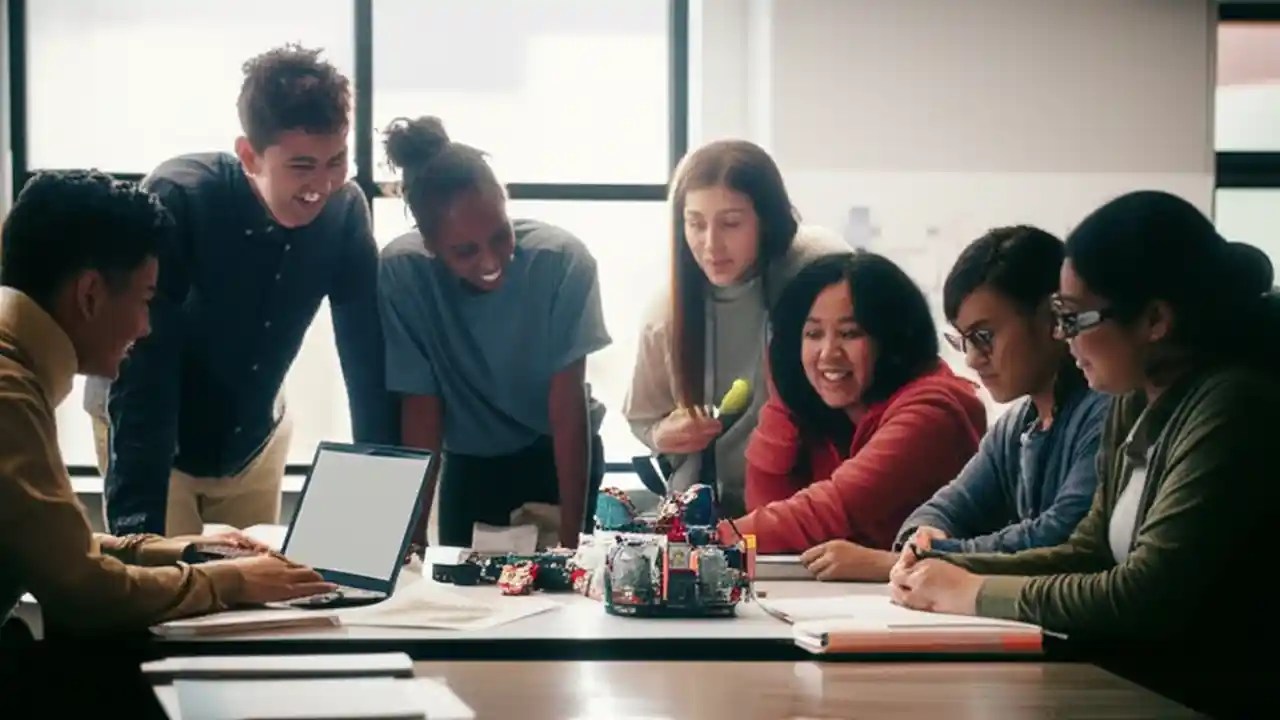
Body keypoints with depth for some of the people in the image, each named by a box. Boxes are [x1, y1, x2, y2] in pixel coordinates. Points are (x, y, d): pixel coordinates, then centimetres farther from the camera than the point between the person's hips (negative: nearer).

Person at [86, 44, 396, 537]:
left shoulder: (344, 210, -17)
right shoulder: (175, 202, -31)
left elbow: (368, 362, -11)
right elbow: (139, 381, -33)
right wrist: (139, 536, -41)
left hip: (254, 435, 4)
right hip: (149, 433, -4)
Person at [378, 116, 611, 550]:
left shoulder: (563, 260, -29)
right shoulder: (402, 272, -26)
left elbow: (568, 403, -23)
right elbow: (421, 407, -19)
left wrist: (570, 537, -25)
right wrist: (415, 532, -22)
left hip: (561, 457, -1)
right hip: (471, 462, 1)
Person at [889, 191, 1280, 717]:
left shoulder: (1232, 407, -18)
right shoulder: (1135, 404, 8)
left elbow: (1146, 595, -22)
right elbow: (1089, 552, 14)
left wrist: (975, 592, -12)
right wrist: (949, 568, -1)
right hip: (1134, 677, 7)